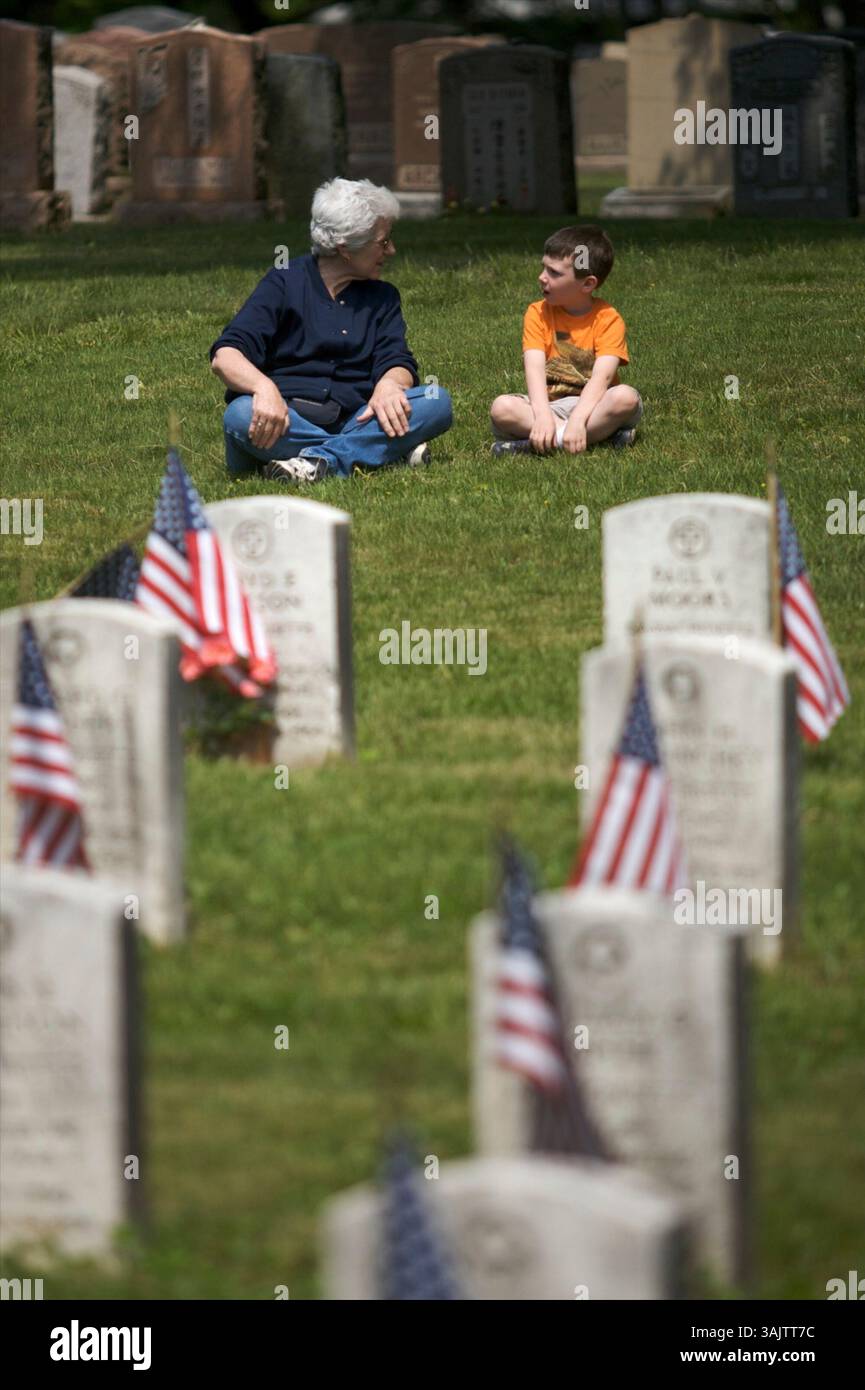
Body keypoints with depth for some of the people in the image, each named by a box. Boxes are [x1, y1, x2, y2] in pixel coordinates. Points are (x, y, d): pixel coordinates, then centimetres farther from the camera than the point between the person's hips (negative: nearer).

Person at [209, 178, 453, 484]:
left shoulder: (382, 297, 18)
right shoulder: (285, 284, 4)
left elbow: (396, 361, 4)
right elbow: (225, 356, -7)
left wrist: (389, 385, -23)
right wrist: (264, 387, -31)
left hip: (354, 419, 3)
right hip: (289, 420, -3)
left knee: (437, 403, -20)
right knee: (241, 416, -37)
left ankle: (320, 460, -33)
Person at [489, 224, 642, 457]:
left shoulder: (608, 320, -7)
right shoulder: (538, 314, 0)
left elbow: (602, 376, -20)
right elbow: (534, 368, -15)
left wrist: (577, 420, -37)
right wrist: (542, 417, -33)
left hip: (592, 404, -2)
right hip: (551, 405, 2)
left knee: (626, 398, -33)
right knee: (501, 408, -27)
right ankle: (601, 434, -32)